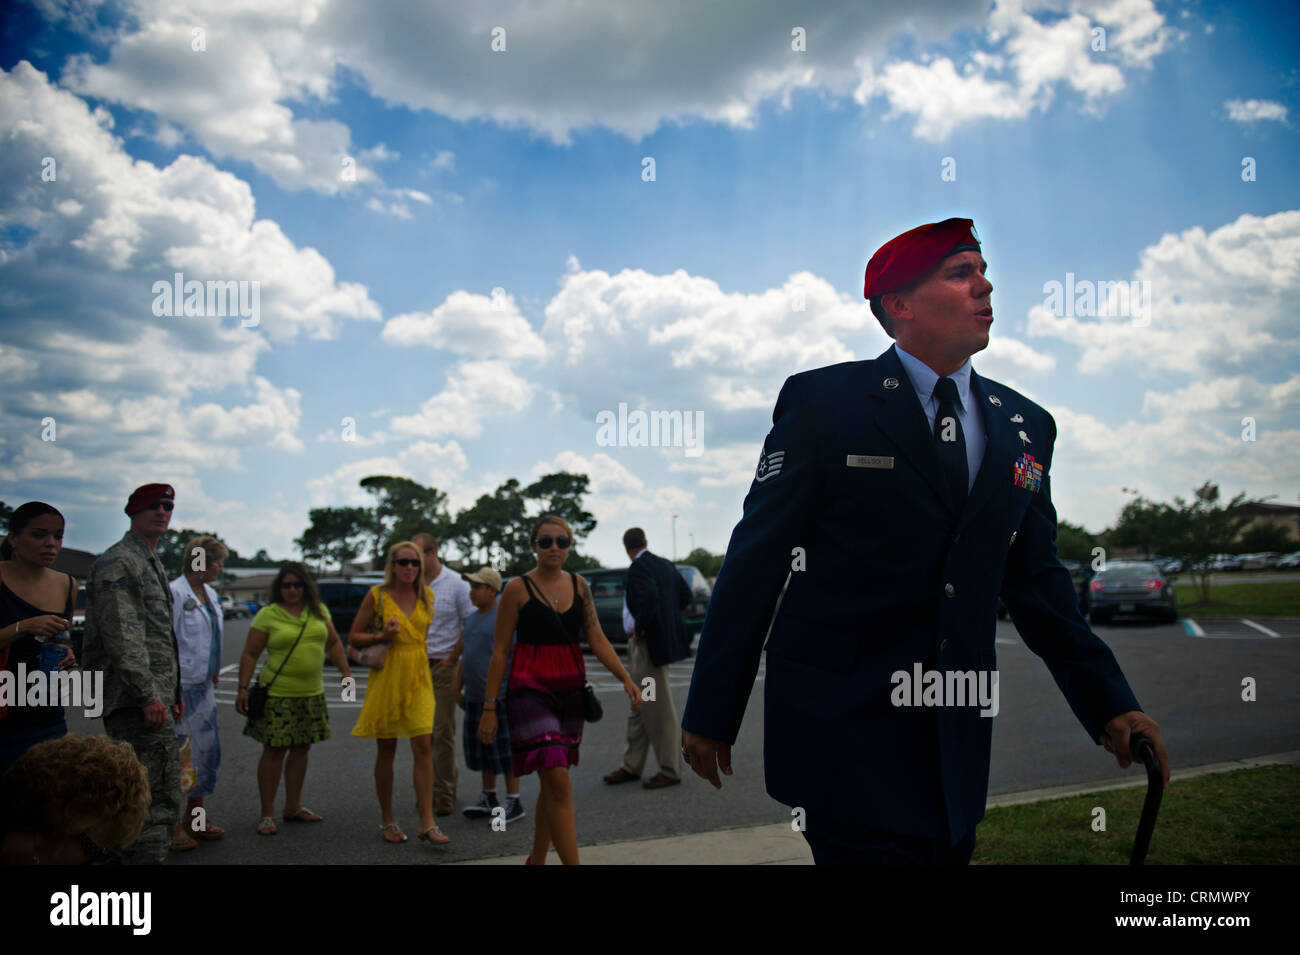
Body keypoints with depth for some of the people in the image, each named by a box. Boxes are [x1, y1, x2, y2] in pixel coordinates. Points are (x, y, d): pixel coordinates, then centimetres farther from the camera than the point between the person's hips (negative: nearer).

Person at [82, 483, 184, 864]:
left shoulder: (152, 564, 22)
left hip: (155, 696, 11)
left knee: (142, 800, 16)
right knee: (159, 803, -12)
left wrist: (173, 692, 25)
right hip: (138, 701, -11)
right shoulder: (118, 564, -10)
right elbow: (122, 638, -19)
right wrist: (149, 695, -23)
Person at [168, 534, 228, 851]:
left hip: (203, 687, 9)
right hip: (180, 687, -9)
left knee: (208, 753, 12)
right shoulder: (174, 593, -15)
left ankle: (195, 818, 25)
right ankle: (172, 824, 9)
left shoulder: (210, 594, 13)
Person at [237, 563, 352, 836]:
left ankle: (293, 807, 23)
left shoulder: (318, 611, 9)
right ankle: (267, 814, 7)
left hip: (312, 694, 5)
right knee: (274, 751, -2)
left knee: (301, 749, 11)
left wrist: (345, 671, 10)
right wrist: (243, 688, -10)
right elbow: (250, 654, -3)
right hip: (277, 694, -5)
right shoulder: (267, 615, -4)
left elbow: (333, 643, 18)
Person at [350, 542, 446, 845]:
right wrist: (381, 637, -14)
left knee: (423, 746, -9)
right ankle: (387, 820, 21)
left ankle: (427, 823, -6)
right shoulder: (377, 595, -2)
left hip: (418, 676, 2)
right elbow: (354, 636, 3)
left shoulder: (427, 595, 6)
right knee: (386, 750, 6)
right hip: (386, 675, -2)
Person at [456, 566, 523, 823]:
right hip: (475, 697, 8)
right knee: (481, 750, 15)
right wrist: (458, 687, 20)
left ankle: (514, 802, 6)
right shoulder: (472, 619, 13)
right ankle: (488, 798, 26)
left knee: (505, 749, -2)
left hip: (499, 695, -8)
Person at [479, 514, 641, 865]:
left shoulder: (579, 586, 8)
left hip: (570, 691, 5)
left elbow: (597, 639, 6)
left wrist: (625, 678, -9)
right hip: (531, 691, -5)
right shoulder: (518, 589, -5)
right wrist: (489, 707, -6)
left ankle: (537, 859, 30)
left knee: (552, 784, 14)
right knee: (559, 783, -14)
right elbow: (500, 651, -3)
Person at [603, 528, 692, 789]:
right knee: (639, 708, 15)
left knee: (659, 709, -2)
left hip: (648, 644, -10)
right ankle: (632, 767, 23)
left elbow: (649, 599, -31)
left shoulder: (638, 568, -16)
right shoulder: (665, 565, 11)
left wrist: (639, 630, -17)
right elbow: (686, 596, 18)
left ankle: (670, 770, 6)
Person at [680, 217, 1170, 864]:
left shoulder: (1025, 427, 10)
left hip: (960, 739, 5)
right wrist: (710, 712, -5)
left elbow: (1037, 583, 15)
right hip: (842, 731, -5)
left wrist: (1109, 706, 7)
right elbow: (755, 562, -6)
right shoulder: (824, 403, -5)